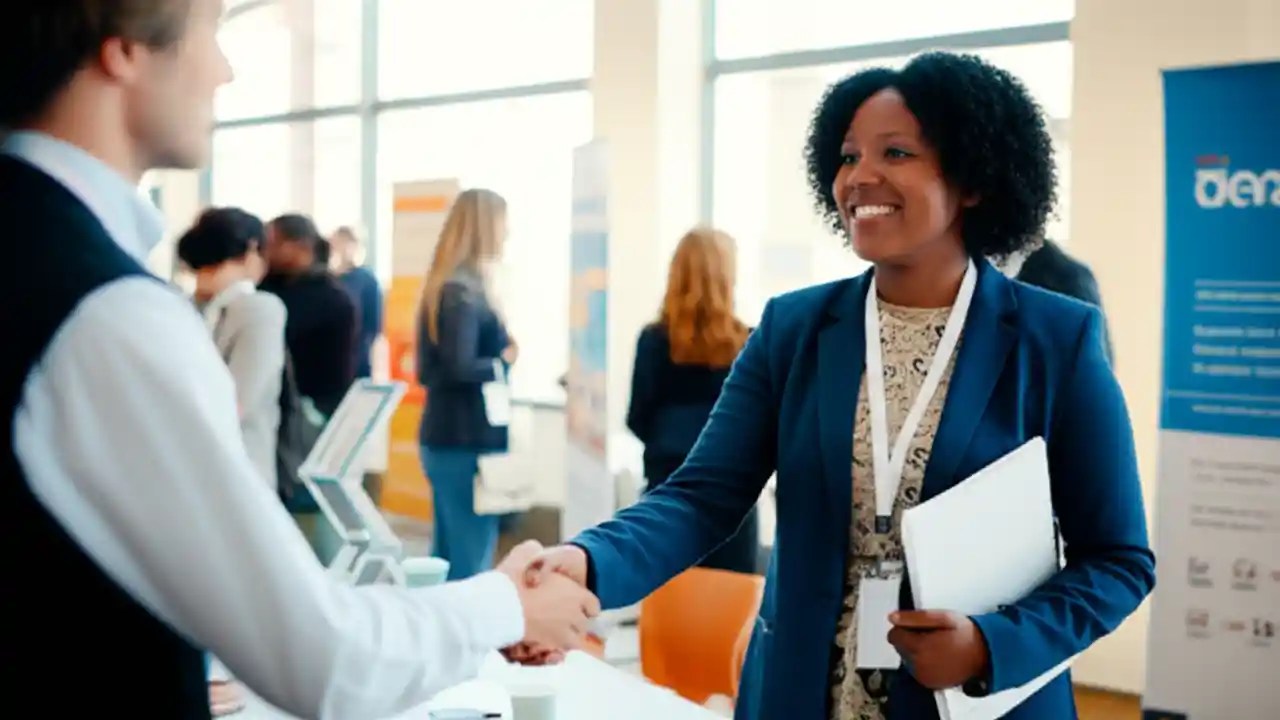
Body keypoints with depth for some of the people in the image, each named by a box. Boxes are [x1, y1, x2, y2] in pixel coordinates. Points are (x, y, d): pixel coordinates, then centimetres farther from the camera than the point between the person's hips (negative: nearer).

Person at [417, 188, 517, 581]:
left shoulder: (445, 286, 12)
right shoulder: (465, 291, -15)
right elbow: (459, 368, -24)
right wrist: (504, 361, -8)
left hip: (446, 437, 9)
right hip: (468, 441, -9)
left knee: (451, 553, 15)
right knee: (470, 557, -4)